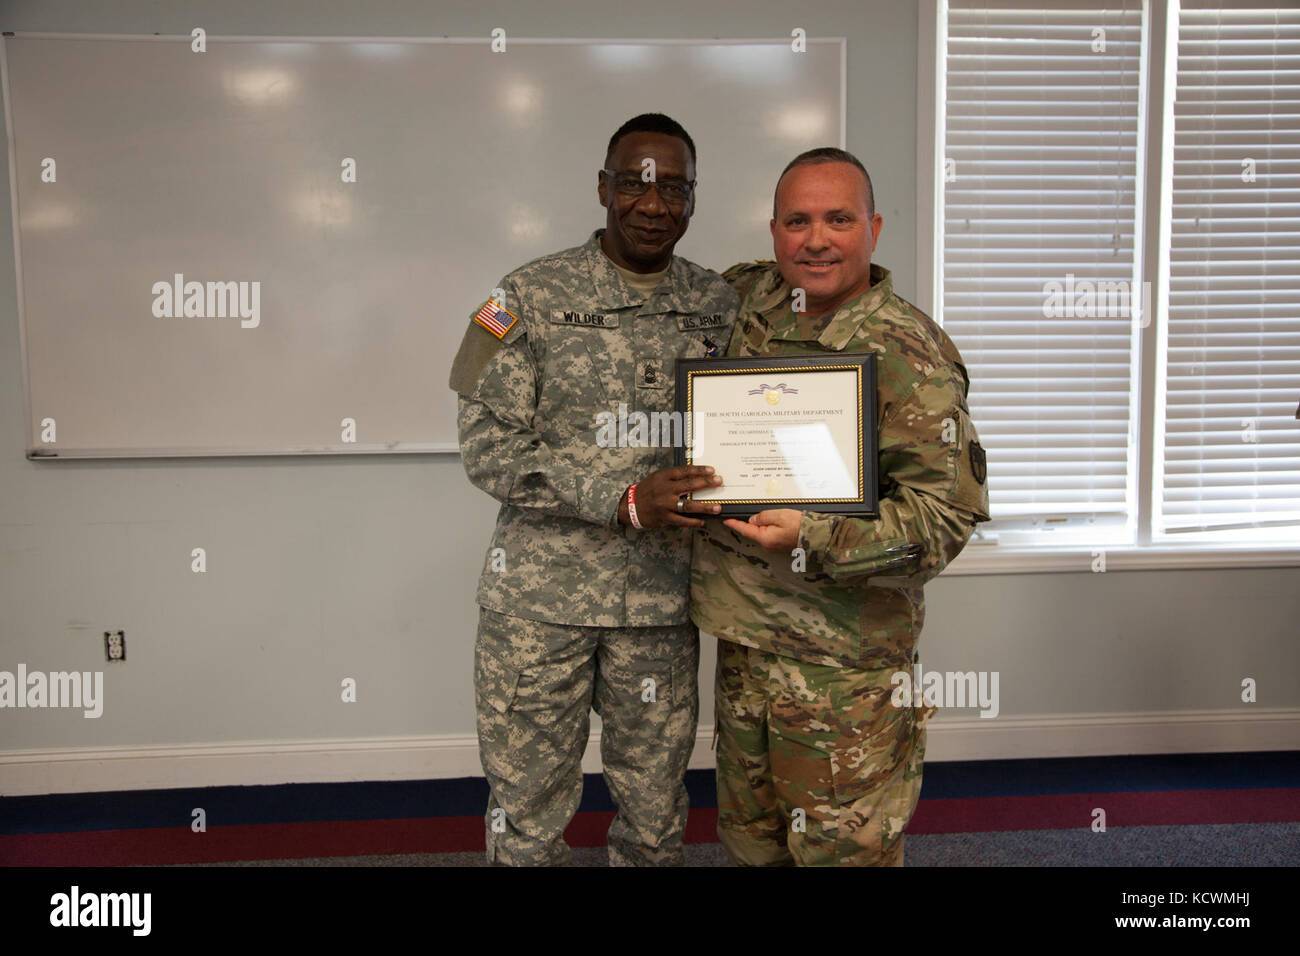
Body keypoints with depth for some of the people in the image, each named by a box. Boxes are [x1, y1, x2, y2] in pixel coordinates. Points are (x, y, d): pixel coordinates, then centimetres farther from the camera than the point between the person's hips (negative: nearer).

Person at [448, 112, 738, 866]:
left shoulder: (720, 306, 6)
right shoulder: (532, 296, -3)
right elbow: (488, 446, -9)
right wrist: (625, 501, -19)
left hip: (661, 601, 3)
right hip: (539, 597, -2)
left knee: (656, 819, 16)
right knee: (528, 818, 11)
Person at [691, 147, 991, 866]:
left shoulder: (906, 353, -14)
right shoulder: (748, 298, 5)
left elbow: (947, 513, -18)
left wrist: (813, 539, -27)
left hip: (845, 663, -6)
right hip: (742, 628, 6)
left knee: (843, 850, 5)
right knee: (750, 839, 21)